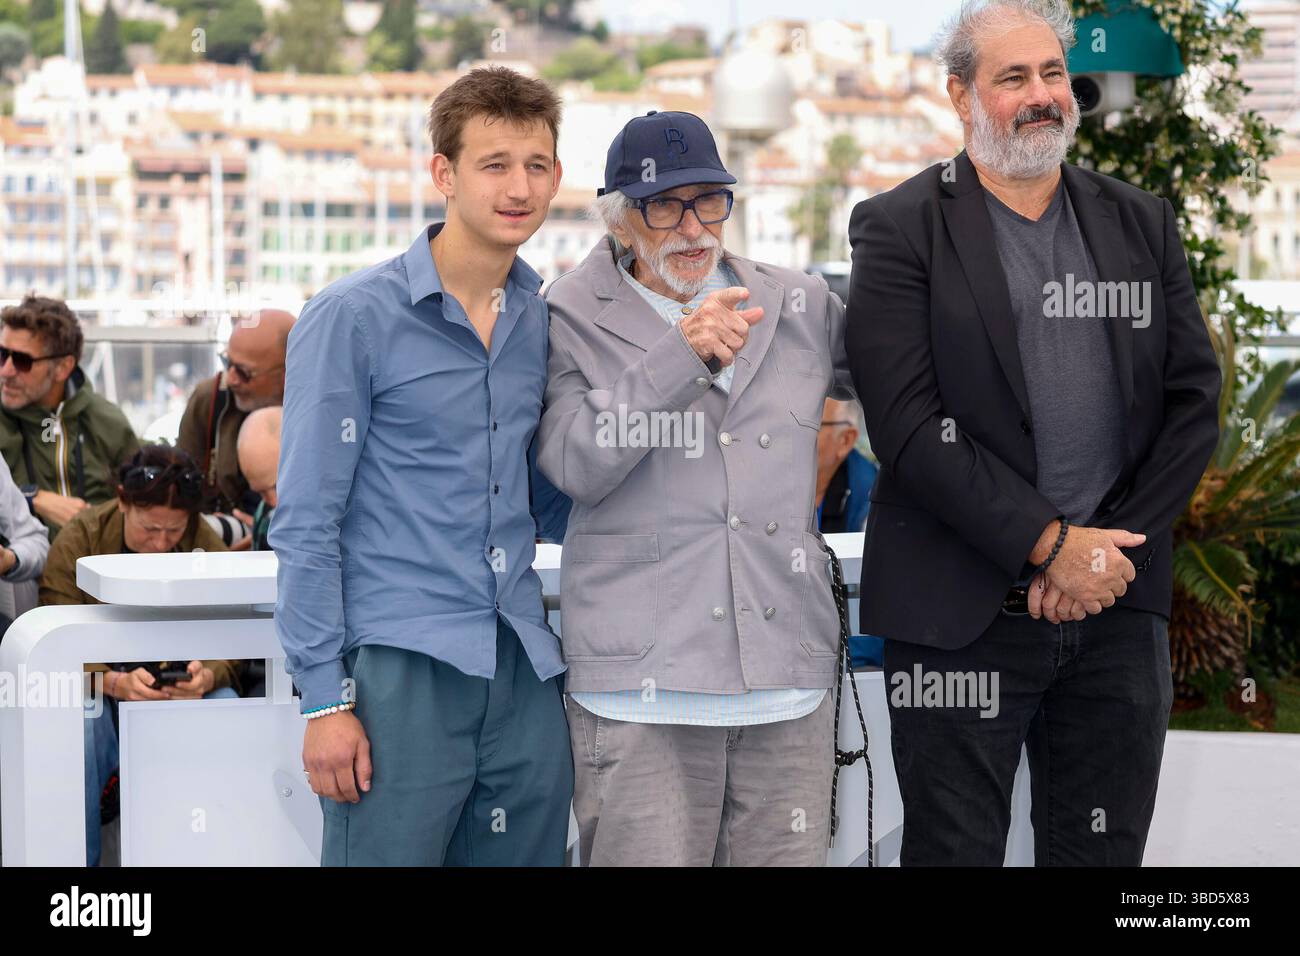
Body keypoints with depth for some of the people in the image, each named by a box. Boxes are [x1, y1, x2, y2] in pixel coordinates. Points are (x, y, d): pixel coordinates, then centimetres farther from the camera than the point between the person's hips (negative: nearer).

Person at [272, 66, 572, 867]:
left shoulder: (546, 320, 12)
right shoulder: (354, 317, -4)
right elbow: (307, 522, -6)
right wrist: (324, 697, -11)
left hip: (524, 678, 5)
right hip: (399, 673, -5)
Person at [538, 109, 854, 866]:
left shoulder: (800, 306, 14)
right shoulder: (574, 320, 3)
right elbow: (574, 463, -11)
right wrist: (681, 356, -18)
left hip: (789, 680, 4)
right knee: (650, 855, -5)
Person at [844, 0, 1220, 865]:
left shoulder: (1142, 225, 11)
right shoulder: (902, 230, -2)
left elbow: (1194, 401, 6)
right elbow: (906, 422, -11)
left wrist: (1110, 552, -6)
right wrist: (1051, 544, -14)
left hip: (1117, 608, 4)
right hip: (962, 619, -3)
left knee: (1103, 849, 10)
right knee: (955, 848, 5)